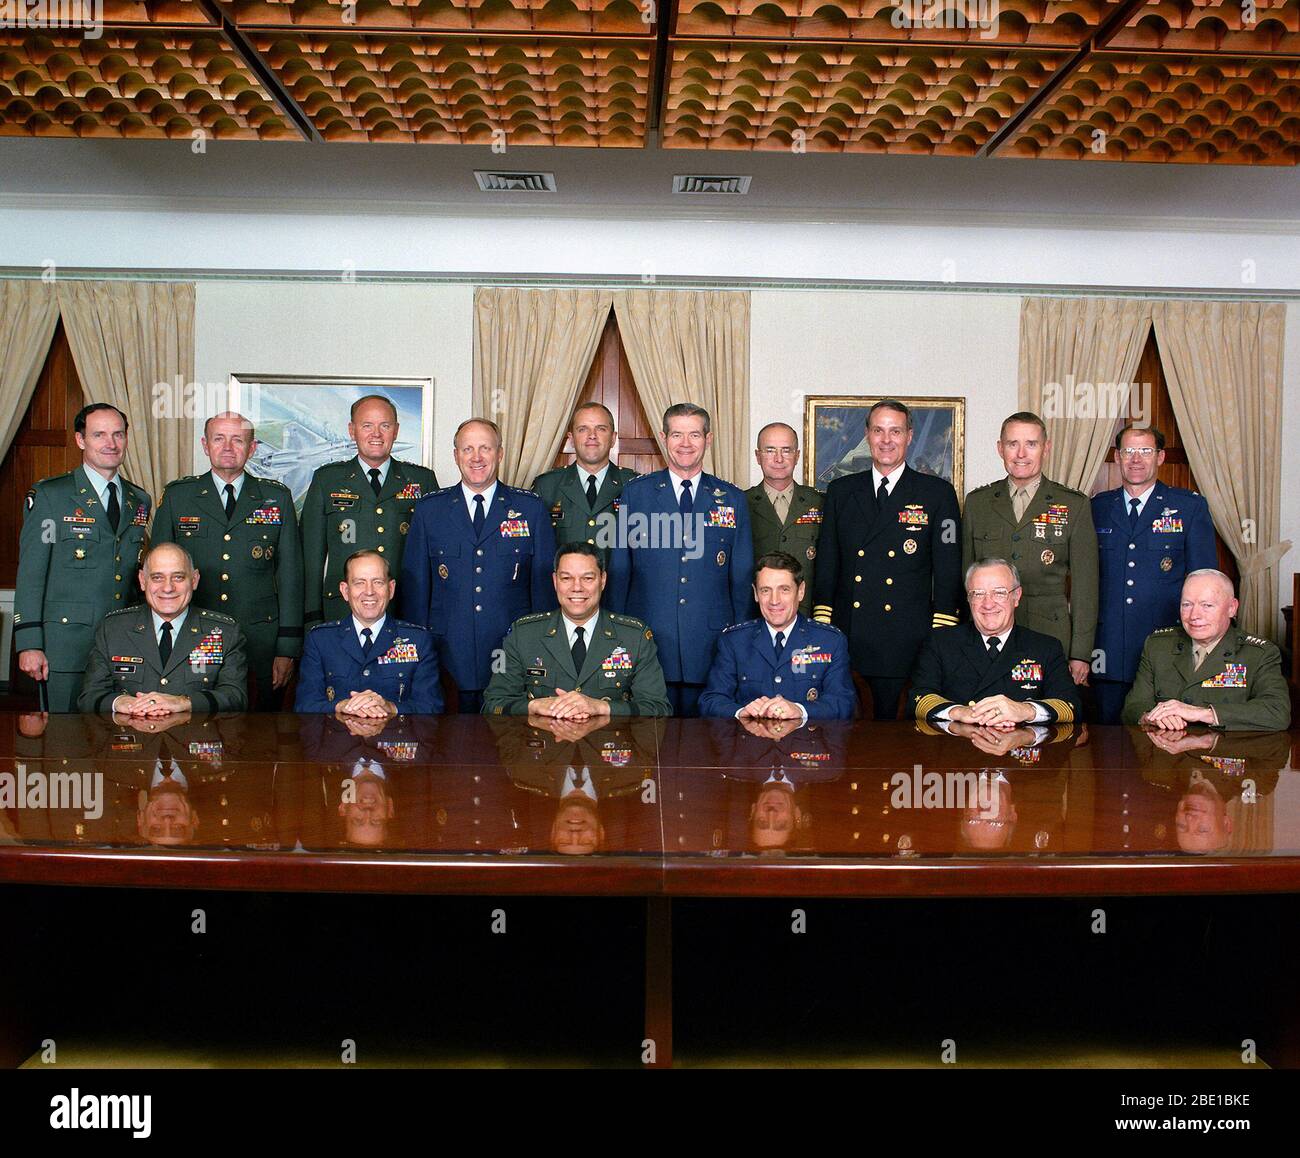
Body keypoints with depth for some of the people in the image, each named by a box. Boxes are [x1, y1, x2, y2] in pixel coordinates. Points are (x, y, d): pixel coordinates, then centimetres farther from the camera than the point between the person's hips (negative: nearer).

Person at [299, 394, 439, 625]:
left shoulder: (423, 480, 10)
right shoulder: (326, 479, 10)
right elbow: (312, 551, 7)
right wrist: (312, 619, 1)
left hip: (407, 613, 0)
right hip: (342, 612, 0)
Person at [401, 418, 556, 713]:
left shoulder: (531, 508, 6)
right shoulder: (429, 509, 8)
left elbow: (545, 582, 6)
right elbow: (415, 584, 8)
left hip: (513, 655, 0)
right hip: (447, 653, 1)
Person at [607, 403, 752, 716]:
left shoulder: (733, 499, 8)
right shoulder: (635, 493, 5)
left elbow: (742, 576, 10)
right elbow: (619, 571, 6)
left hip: (711, 644, 1)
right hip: (647, 642, -1)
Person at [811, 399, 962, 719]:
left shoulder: (938, 493, 6)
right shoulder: (840, 491, 12)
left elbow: (948, 569, 3)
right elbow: (827, 561, 12)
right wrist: (821, 627, 5)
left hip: (907, 642, -2)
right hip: (847, 638, 2)